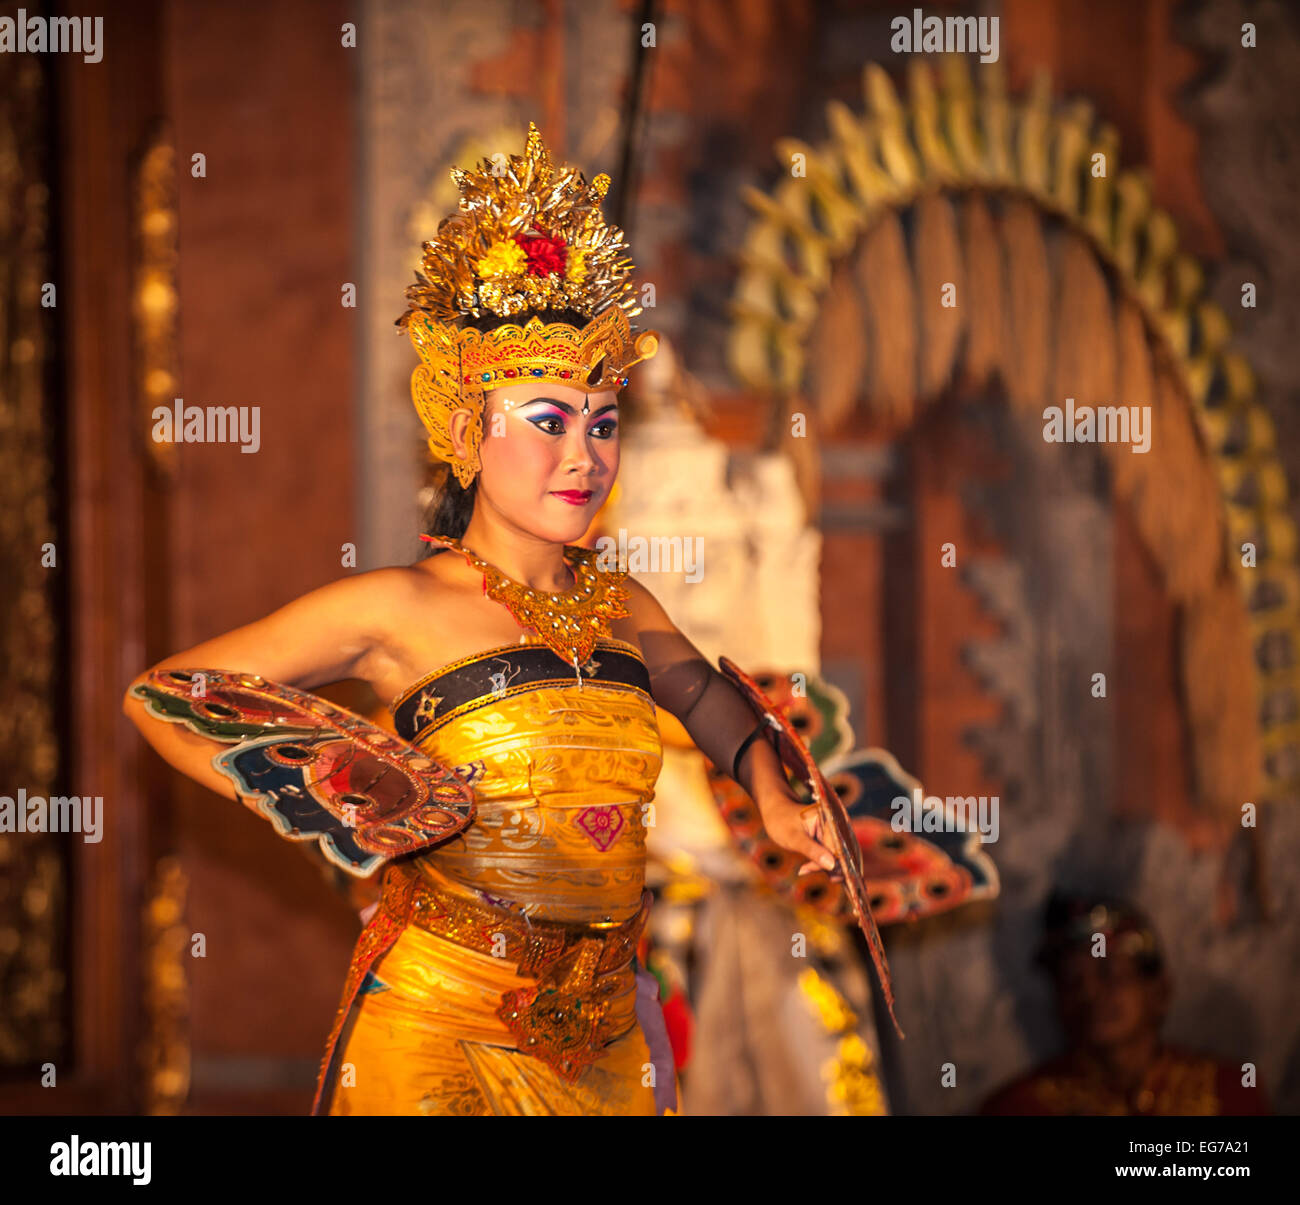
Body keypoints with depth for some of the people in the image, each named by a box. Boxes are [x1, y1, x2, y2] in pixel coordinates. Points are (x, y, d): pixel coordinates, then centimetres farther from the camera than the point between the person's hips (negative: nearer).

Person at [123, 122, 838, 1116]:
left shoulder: (621, 610, 7)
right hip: (437, 1029, -5)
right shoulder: (400, 609, -8)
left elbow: (701, 691, 31)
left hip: (600, 1037, 5)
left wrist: (772, 796, 14)